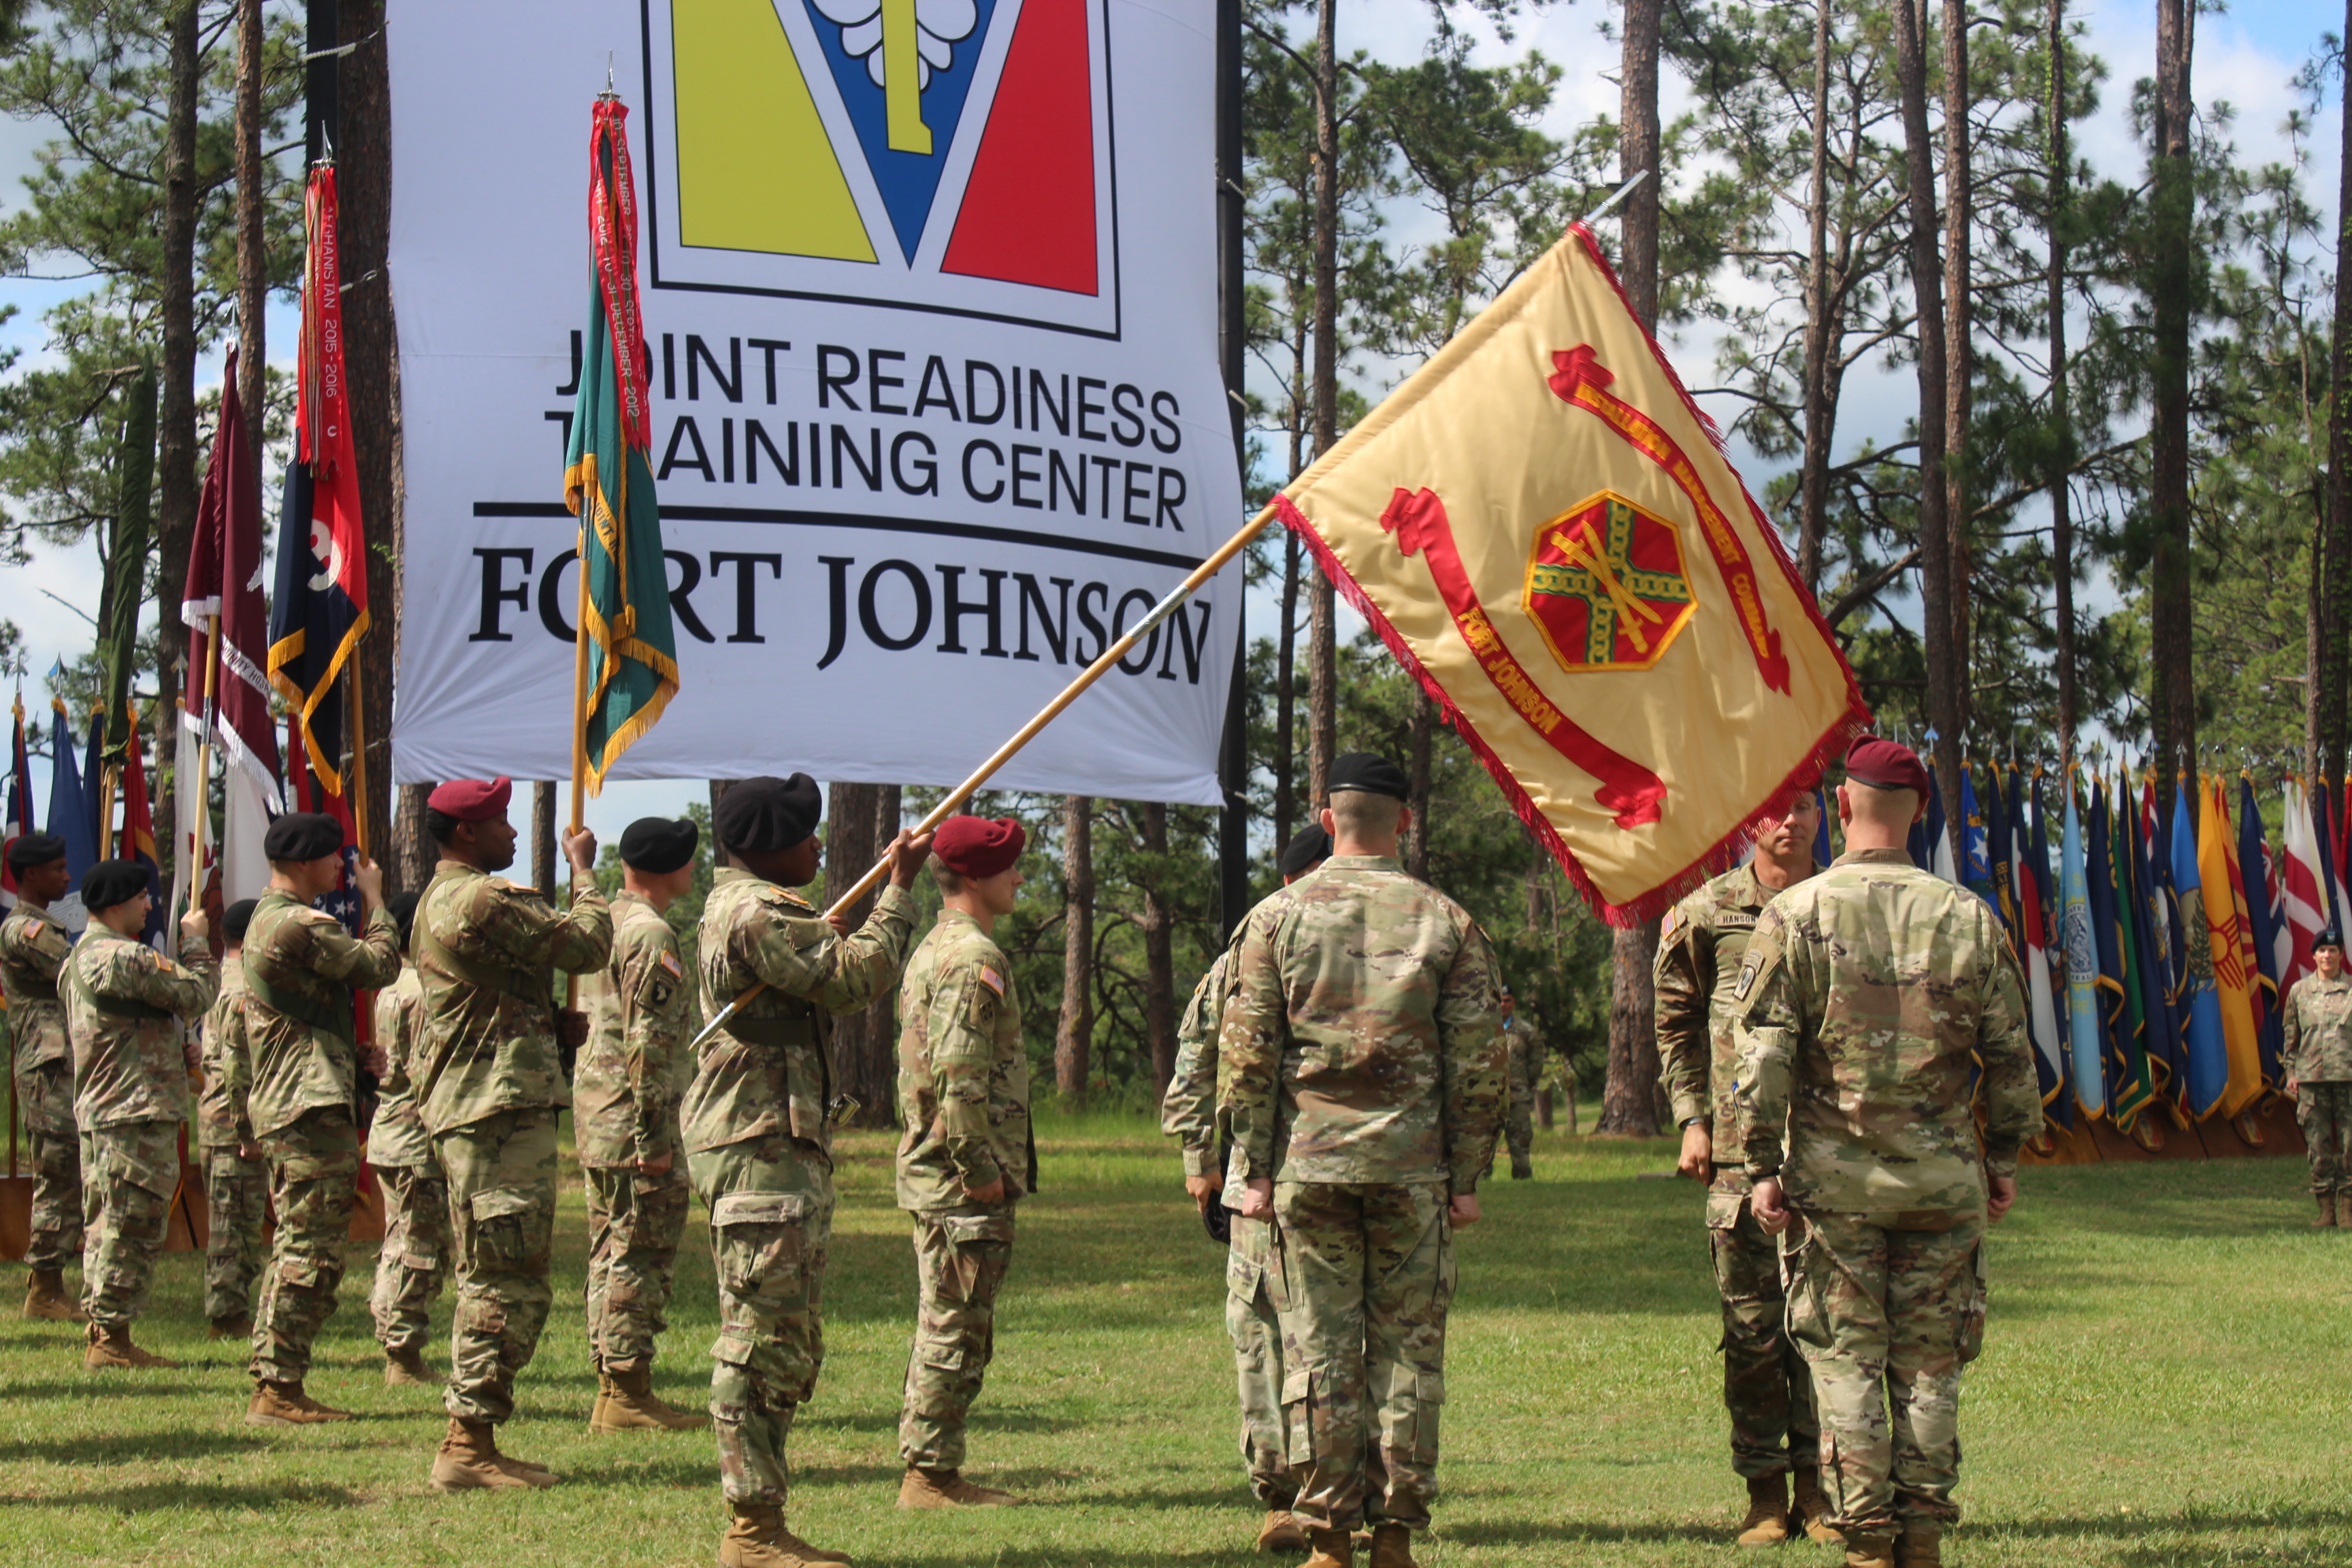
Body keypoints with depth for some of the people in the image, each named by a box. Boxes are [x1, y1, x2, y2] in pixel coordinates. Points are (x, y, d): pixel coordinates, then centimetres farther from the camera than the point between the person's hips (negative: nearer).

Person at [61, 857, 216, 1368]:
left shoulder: (80, 958, 18)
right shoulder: (121, 957, -17)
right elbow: (196, 994, -15)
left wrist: (176, 1053, 14)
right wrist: (197, 942, 0)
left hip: (98, 1111, 10)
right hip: (137, 1115, -10)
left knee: (105, 1227, 13)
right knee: (131, 1227, -7)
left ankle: (101, 1335, 17)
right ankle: (113, 1339, -5)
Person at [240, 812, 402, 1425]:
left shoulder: (268, 921, 19)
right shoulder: (301, 925, -15)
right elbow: (378, 966, -12)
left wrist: (356, 1054, 11)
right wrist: (374, 899, 2)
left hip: (283, 1104, 11)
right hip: (313, 1106, -11)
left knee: (294, 1247, 14)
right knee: (312, 1253, -9)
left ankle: (272, 1384, 16)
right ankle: (279, 1388, -9)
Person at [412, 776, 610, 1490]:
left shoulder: (440, 901, 20)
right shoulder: (482, 901, -14)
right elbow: (587, 944, -13)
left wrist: (554, 1028, 8)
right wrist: (583, 868, 3)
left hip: (466, 1109, 11)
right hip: (499, 1109, -11)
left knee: (494, 1281, 14)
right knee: (508, 1281, -9)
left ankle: (472, 1444, 15)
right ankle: (469, 1445, -9)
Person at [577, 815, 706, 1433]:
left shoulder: (603, 922, 15)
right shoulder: (651, 935, -15)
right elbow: (647, 1044, -20)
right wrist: (654, 1137, -20)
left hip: (593, 1105, 10)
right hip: (632, 1111, -10)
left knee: (611, 1251, 13)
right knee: (642, 1253, -6)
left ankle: (612, 1388, 17)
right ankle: (628, 1394, -6)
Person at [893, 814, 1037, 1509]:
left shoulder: (930, 950, 18)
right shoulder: (973, 957, -15)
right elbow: (960, 1075, -23)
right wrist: (980, 1170, -20)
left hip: (931, 1172, 10)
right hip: (964, 1187, -10)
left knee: (944, 1330, 15)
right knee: (956, 1331, -5)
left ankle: (931, 1470, 20)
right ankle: (931, 1475, -2)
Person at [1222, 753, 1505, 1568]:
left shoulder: (1277, 916, 2)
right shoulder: (1445, 921, 2)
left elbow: (1245, 1052, 1)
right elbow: (1477, 1063, 1)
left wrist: (1254, 1170, 6)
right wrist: (1467, 1176, 7)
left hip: (1308, 1164, 0)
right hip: (1413, 1166, 0)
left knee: (1319, 1348, 4)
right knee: (1409, 1348, 6)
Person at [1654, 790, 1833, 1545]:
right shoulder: (1705, 915, 5)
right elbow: (1676, 1023, 10)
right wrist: (1691, 1120, 1)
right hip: (1738, 1146, -1)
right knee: (1752, 1326, 1)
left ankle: (1819, 1486, 9)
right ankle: (1764, 1491, 8)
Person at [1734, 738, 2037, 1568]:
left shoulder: (1795, 915, -5)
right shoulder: (1967, 917, 2)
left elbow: (1764, 1053, -8)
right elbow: (2010, 1055, 6)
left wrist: (1763, 1167, -3)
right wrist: (2005, 1157, 16)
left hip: (1835, 1175, -2)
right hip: (1942, 1175, 2)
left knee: (1845, 1360, 4)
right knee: (1929, 1364, 9)